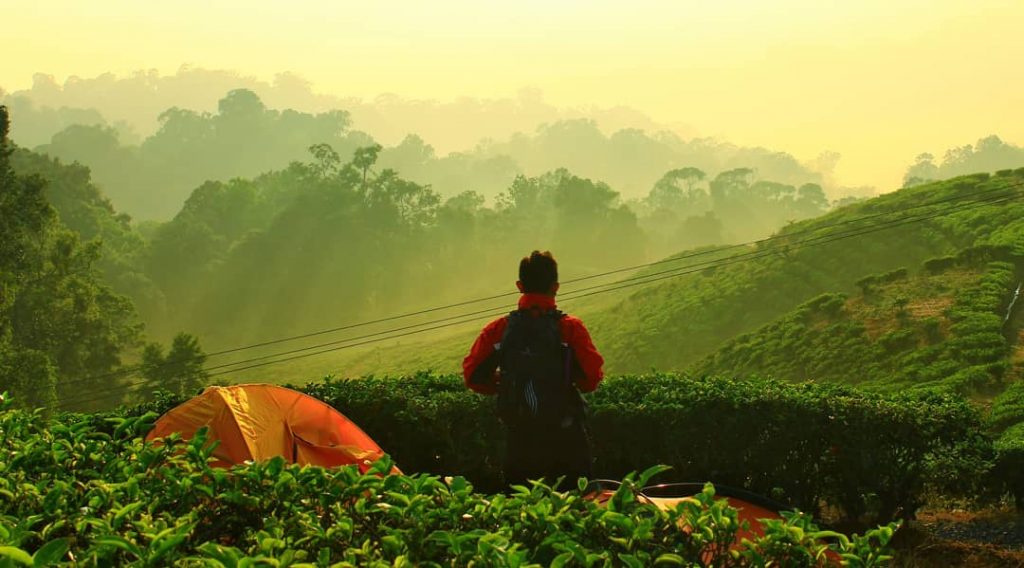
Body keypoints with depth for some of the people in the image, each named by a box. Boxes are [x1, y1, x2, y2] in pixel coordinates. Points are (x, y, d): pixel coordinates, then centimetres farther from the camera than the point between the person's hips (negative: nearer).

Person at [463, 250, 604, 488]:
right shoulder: (570, 328, -8)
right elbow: (591, 379, -12)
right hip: (565, 440, -2)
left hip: (519, 440, 2)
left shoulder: (498, 329, -1)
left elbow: (473, 375, -1)